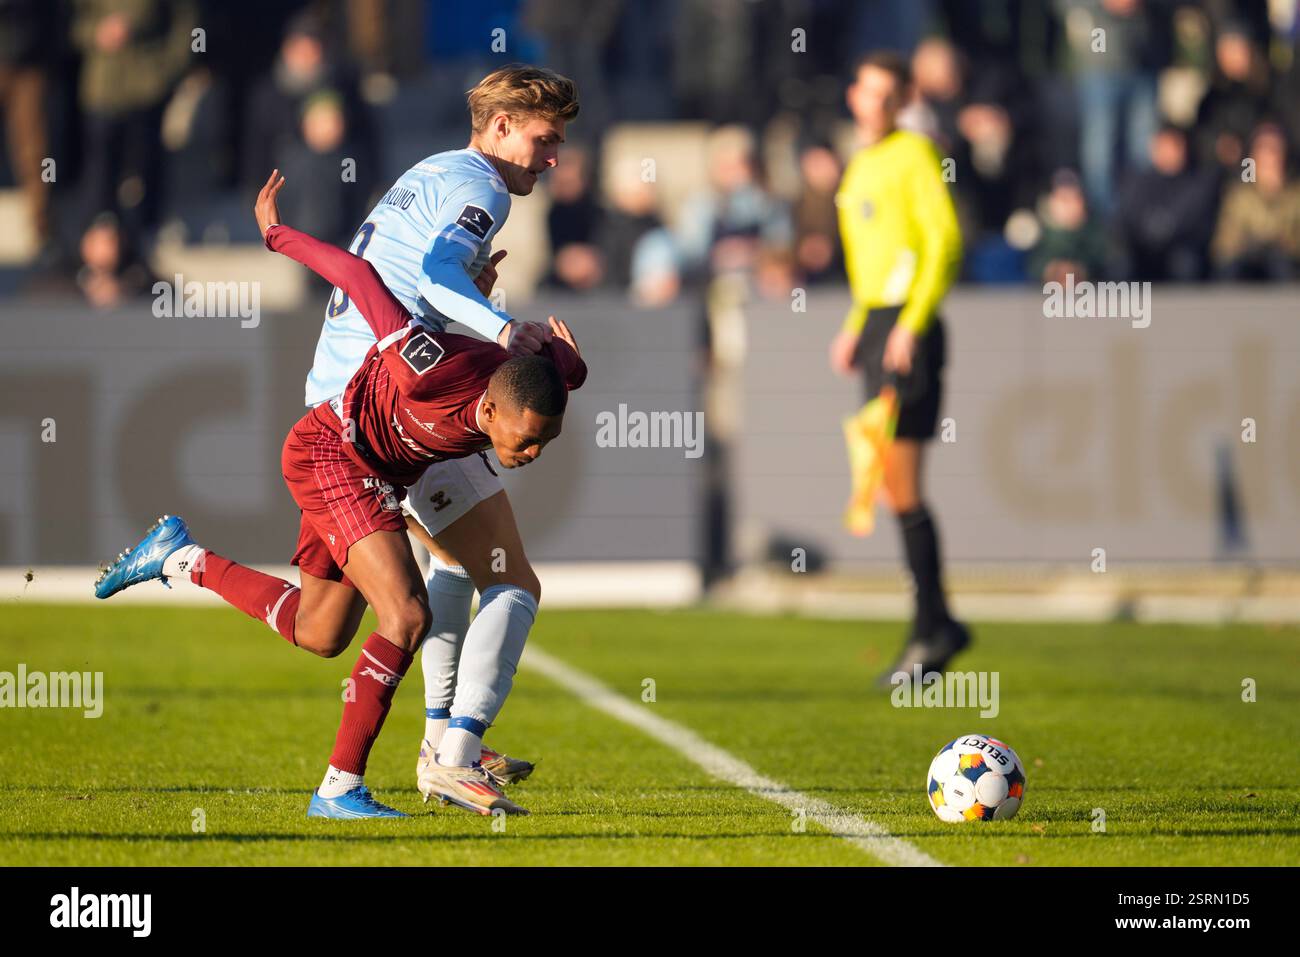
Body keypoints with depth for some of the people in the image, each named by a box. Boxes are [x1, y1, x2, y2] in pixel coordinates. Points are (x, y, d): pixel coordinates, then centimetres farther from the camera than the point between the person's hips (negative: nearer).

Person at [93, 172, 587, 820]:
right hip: (328, 452, -8)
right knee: (407, 617, -22)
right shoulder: (434, 373, -38)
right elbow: (361, 278, -27)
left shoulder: (545, 379, -21)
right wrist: (278, 234, -16)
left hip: (373, 475, 8)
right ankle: (340, 787, -17)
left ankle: (182, 559, 31)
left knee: (318, 635, 19)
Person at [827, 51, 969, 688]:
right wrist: (855, 329, 21)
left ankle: (931, 629, -9)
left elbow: (944, 241, -14)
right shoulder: (861, 166, 20)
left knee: (900, 480, -12)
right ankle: (937, 628, 12)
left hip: (908, 330, -9)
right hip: (876, 323, 9)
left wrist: (912, 323, -20)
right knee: (893, 485, 7)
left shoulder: (913, 154, -5)